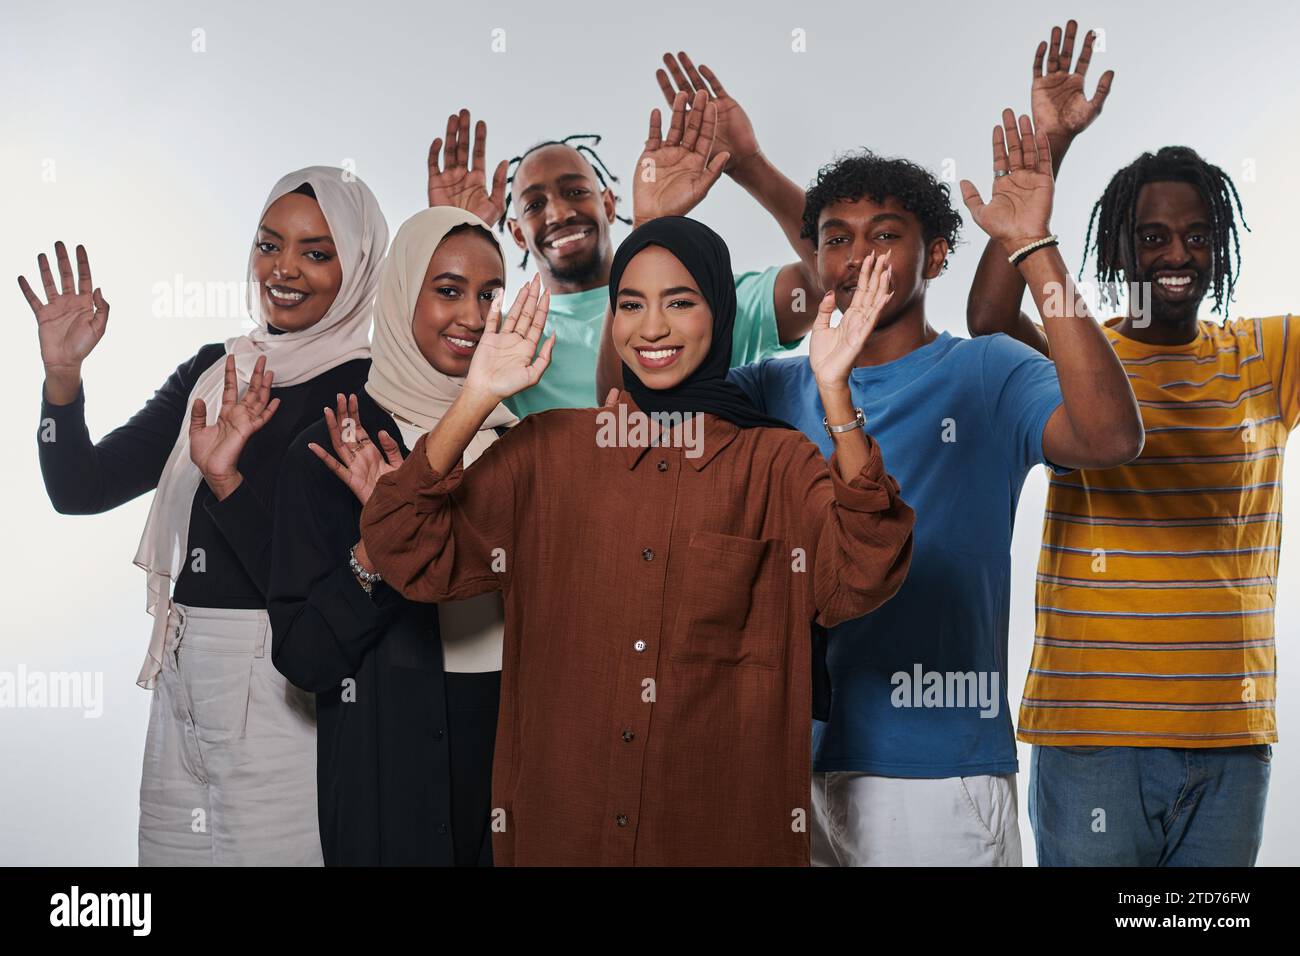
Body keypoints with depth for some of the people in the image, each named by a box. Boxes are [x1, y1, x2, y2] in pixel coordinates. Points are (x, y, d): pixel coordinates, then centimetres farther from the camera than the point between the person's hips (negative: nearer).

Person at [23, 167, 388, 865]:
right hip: (183, 677, 6)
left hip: (283, 684, -6)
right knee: (173, 853, 14)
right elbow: (80, 488, 7)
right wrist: (61, 373, -6)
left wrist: (226, 479, -28)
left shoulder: (367, 390, -10)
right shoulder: (212, 370, 10)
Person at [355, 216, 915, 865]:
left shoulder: (775, 464, -2)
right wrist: (477, 400, -14)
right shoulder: (547, 449, 2)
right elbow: (410, 557, -6)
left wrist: (834, 393, -26)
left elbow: (860, 581, -19)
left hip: (724, 826, -1)